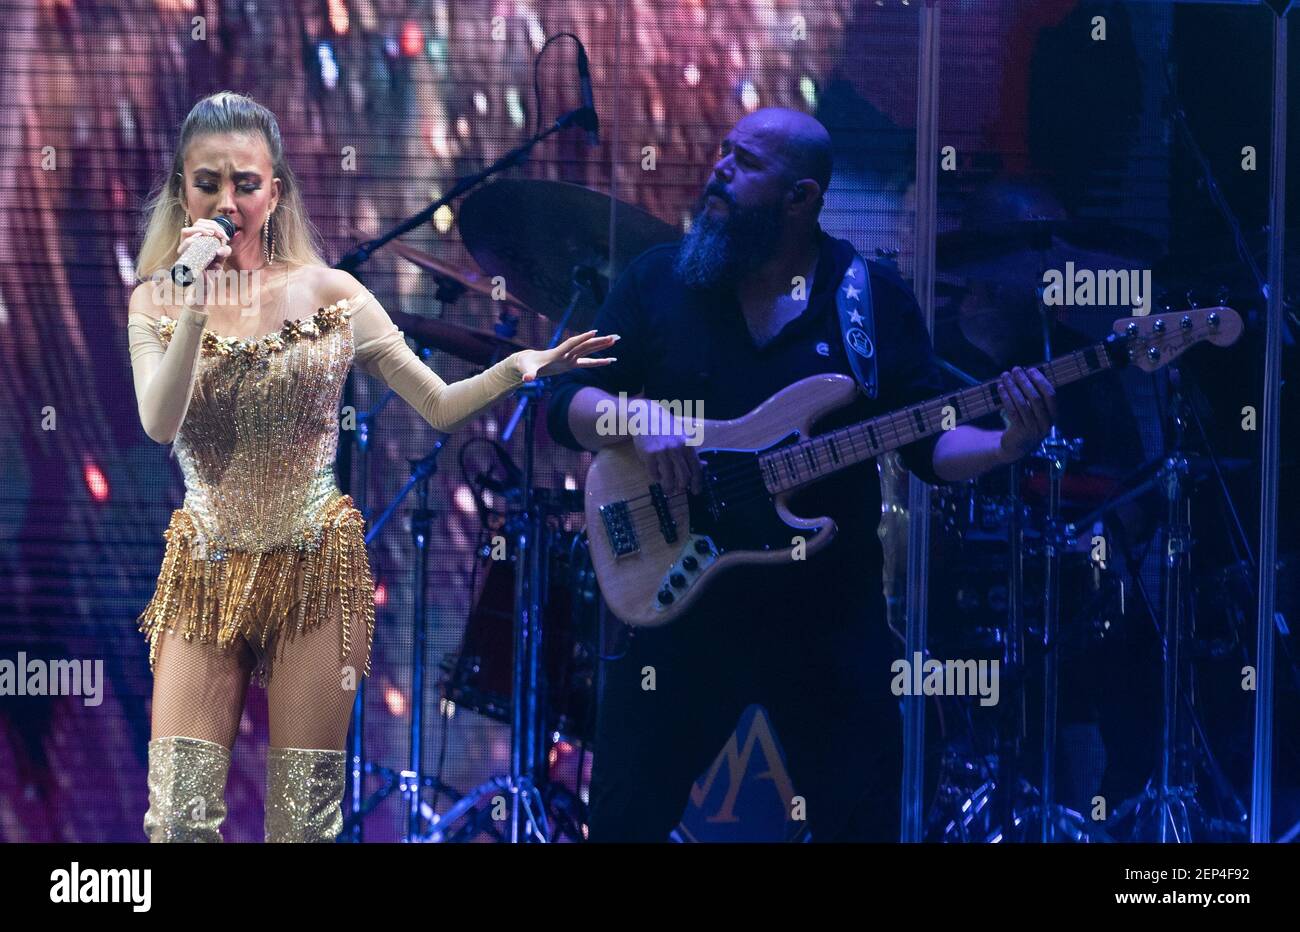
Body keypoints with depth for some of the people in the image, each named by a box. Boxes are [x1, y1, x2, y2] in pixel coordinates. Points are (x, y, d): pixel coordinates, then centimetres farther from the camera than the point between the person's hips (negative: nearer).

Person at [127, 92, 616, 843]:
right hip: (205, 574, 0)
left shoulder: (329, 294, 1)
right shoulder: (158, 303, 2)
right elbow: (159, 423, -15)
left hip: (314, 572, 0)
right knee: (178, 820, -8)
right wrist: (198, 307, -22)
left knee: (305, 822, -1)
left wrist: (516, 370, -15)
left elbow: (440, 405, 3)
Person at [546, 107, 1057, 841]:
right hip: (680, 602, 1)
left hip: (829, 614, -1)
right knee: (626, 820, 5)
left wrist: (1005, 446, -19)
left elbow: (927, 442, 1)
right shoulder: (660, 279, 3)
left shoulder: (875, 298, 1)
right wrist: (640, 419, -20)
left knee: (861, 823, 2)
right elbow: (568, 402, 1)